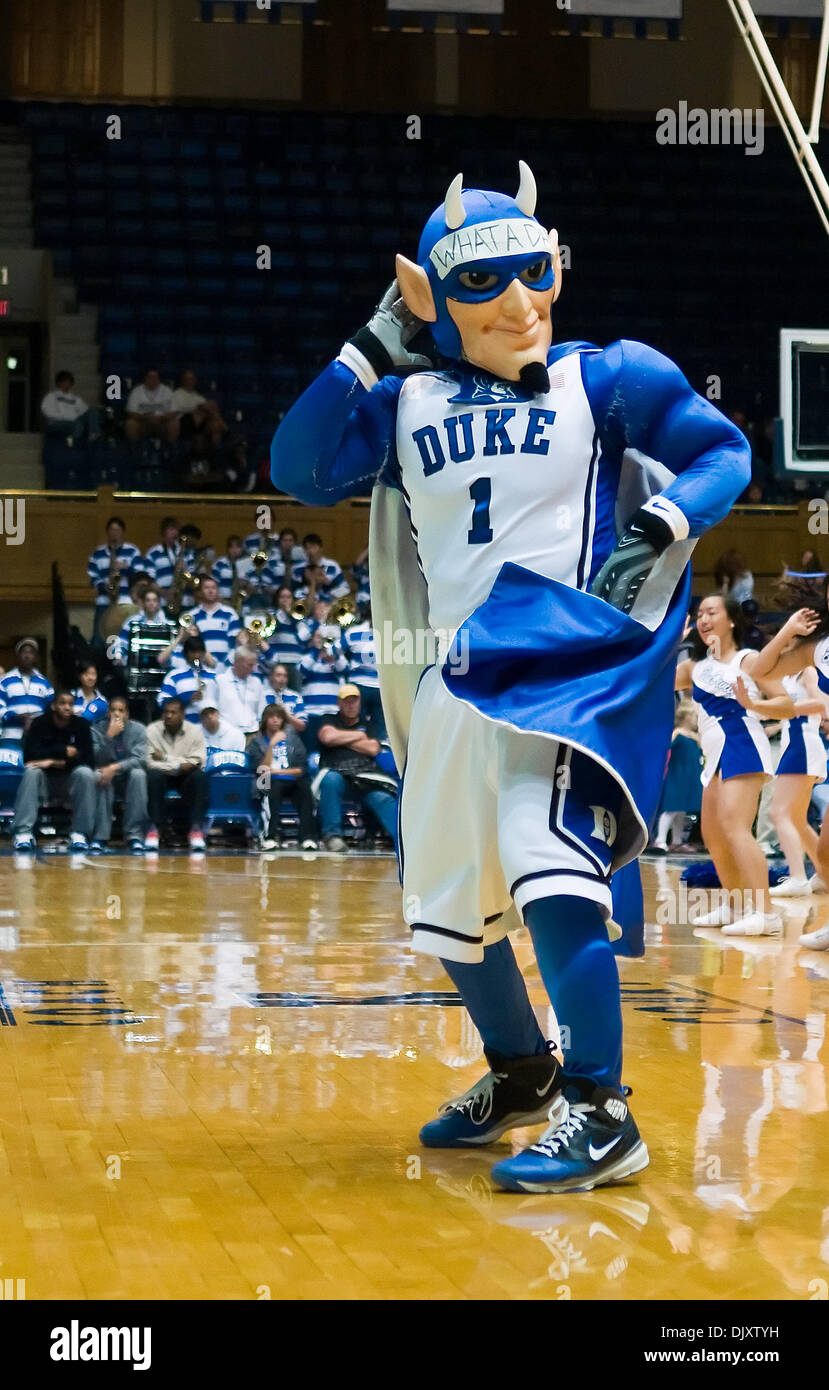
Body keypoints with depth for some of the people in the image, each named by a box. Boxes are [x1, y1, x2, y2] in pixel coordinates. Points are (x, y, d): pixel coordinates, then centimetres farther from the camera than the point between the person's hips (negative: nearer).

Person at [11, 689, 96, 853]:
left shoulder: (80, 725, -5)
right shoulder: (39, 723, -6)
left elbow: (87, 759, -14)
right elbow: (29, 755, -18)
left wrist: (55, 762, -23)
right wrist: (64, 752, -17)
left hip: (70, 780, 0)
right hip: (45, 780, 0)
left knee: (85, 773, -29)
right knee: (31, 771, -30)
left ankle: (80, 834, -28)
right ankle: (23, 832, -35)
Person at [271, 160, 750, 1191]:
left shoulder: (606, 378, 5)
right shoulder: (406, 404, 14)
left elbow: (723, 453, 4)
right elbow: (297, 469, 3)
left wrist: (656, 533, -14)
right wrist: (376, 345, 0)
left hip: (569, 656, -6)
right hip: (451, 676, 6)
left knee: (546, 858, -26)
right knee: (446, 896, 14)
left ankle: (599, 1112, -22)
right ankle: (520, 1072, 36)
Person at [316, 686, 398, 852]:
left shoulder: (367, 723, 26)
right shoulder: (330, 720, 21)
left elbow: (373, 749, 8)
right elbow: (328, 737, -3)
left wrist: (342, 740, 7)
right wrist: (358, 735, 7)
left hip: (365, 777, 2)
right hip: (336, 772, -2)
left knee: (384, 799, -29)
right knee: (331, 780, -39)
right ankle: (332, 834, -36)